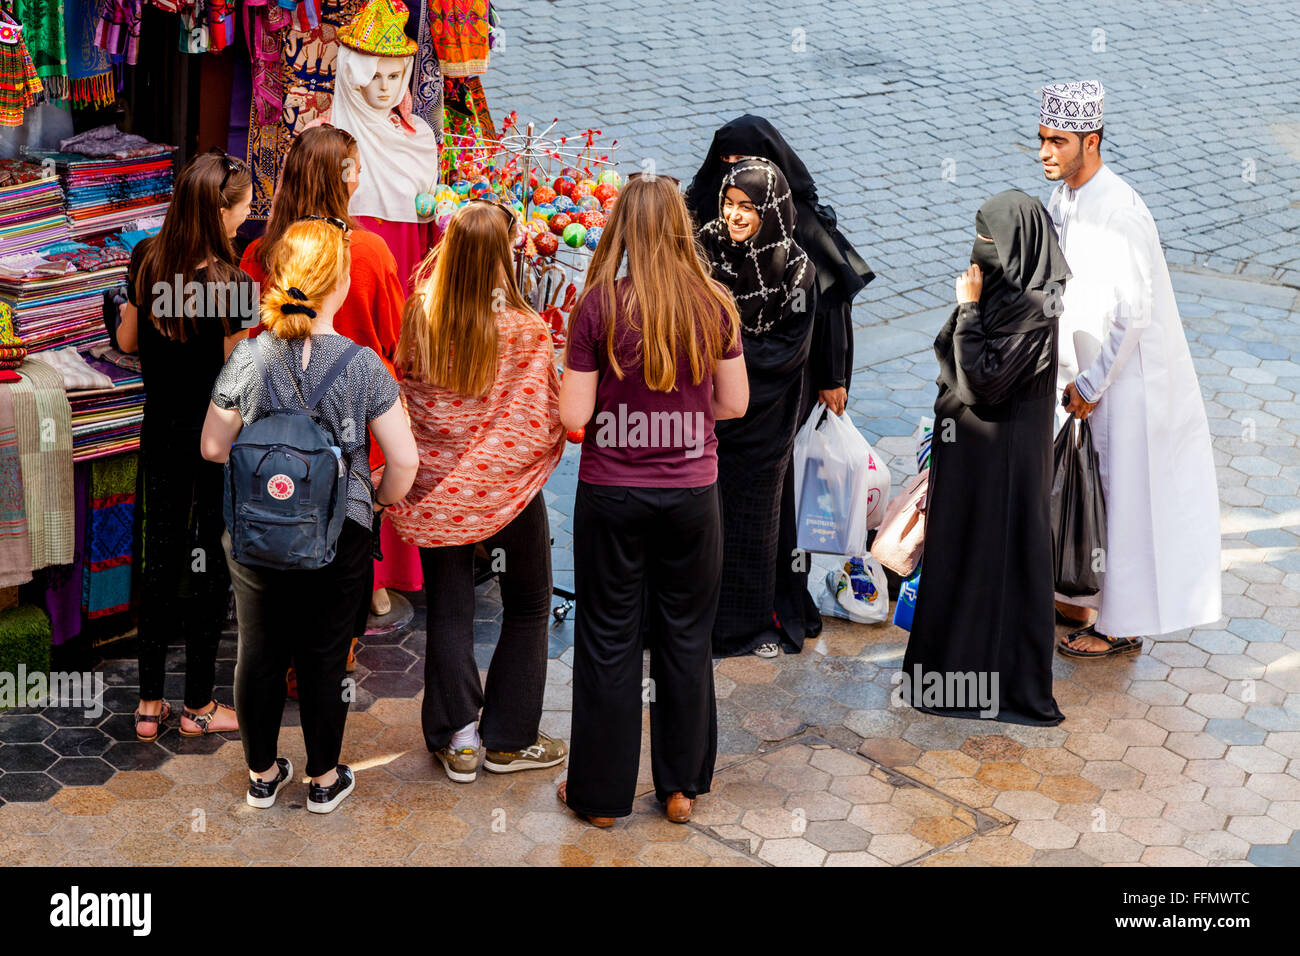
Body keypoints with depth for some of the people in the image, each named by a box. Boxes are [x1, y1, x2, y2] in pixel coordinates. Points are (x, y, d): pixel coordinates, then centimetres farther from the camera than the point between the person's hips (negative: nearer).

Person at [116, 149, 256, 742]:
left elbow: (127, 341, 7)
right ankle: (199, 705, 20)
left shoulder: (146, 260, -5)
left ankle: (149, 704, 22)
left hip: (161, 430, 5)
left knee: (160, 556, 15)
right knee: (213, 562, 9)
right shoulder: (233, 284, -23)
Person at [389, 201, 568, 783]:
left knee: (448, 609, 12)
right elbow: (549, 414, -11)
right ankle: (509, 740, 19)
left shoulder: (420, 318, -12)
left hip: (436, 485, 3)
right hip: (505, 484, -3)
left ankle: (457, 740, 16)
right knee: (528, 606, 15)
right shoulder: (525, 330, -19)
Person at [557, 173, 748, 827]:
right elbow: (735, 403, 2)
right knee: (686, 637, 14)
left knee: (608, 640, 9)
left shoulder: (598, 306, -11)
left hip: (612, 493, -1)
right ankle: (682, 785, 25)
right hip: (691, 495, 2)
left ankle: (601, 792, 19)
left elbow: (574, 416, -11)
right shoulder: (713, 305, -5)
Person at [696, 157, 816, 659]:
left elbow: (789, 349, -9)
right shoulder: (705, 250, -4)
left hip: (762, 418, -1)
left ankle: (752, 621, 25)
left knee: (755, 518, 10)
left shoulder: (796, 269, -9)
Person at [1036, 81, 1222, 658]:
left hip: (1126, 375, -8)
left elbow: (1135, 313, -24)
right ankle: (1081, 596, 34)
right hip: (1084, 370, 8)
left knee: (1125, 497, 3)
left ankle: (1122, 625, 15)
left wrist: (1092, 385, -18)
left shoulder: (1120, 213, -25)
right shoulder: (1063, 199, 2)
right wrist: (1072, 376, 9)